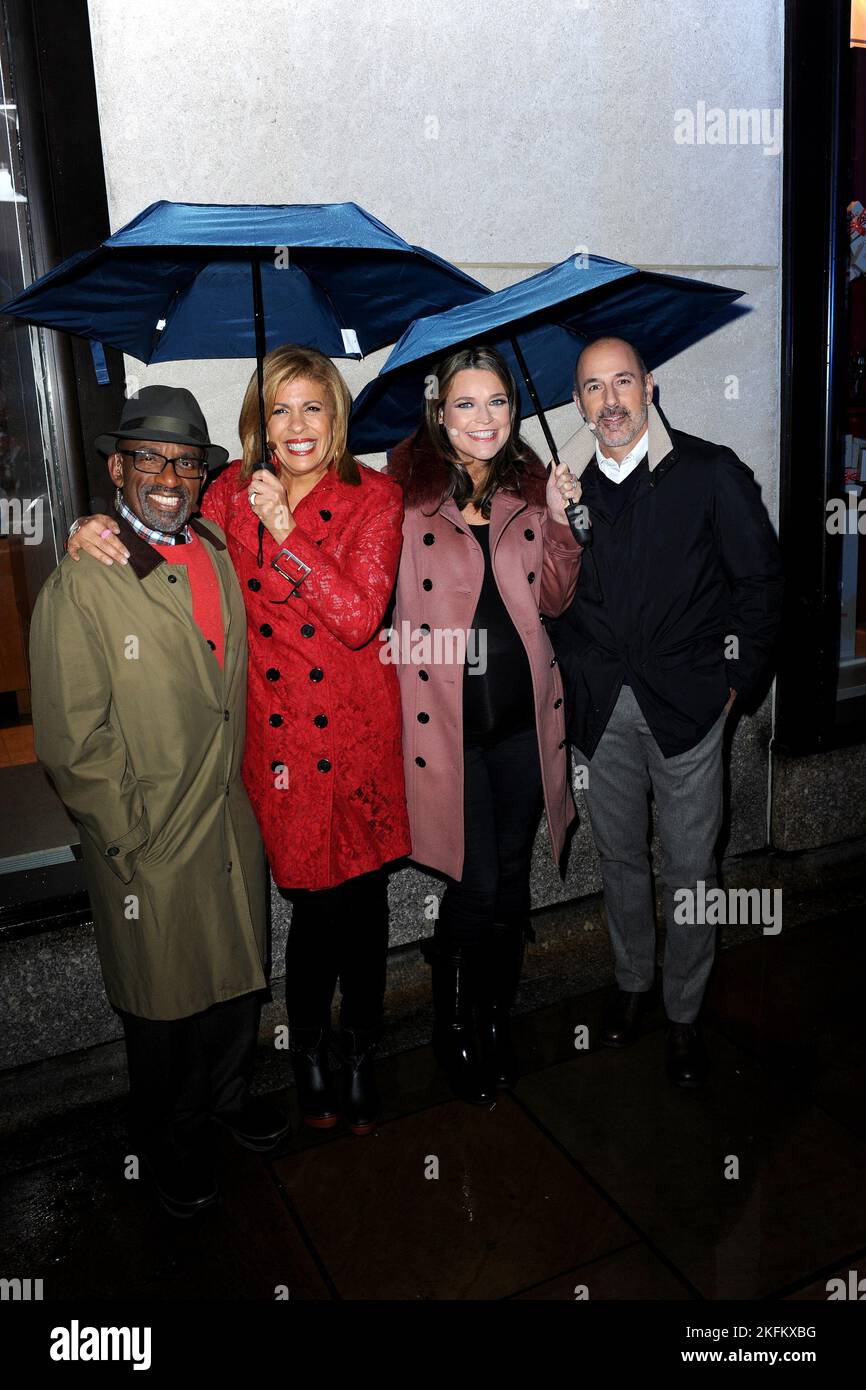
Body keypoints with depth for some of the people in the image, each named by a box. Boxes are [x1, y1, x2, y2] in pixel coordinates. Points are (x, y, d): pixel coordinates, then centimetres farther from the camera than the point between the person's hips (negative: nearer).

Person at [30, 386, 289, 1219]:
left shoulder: (220, 557, 4)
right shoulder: (79, 585, -16)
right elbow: (70, 741, -15)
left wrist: (241, 784, 10)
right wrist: (129, 832, -12)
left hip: (234, 824, 6)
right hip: (149, 844, -5)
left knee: (241, 981, 22)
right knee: (162, 1009, 14)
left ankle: (224, 1096, 50)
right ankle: (168, 1146, 41)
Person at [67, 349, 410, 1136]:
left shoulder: (374, 497, -3)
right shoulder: (235, 490, 3)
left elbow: (358, 616, -14)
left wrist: (286, 533, -20)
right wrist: (100, 533, -12)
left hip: (355, 728, 0)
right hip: (276, 735, 1)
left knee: (360, 895, 10)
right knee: (320, 899, 4)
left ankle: (359, 1054, 34)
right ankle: (311, 1049, 32)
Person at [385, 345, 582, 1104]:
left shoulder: (530, 489, 7)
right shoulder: (404, 496, -7)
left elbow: (553, 600, 10)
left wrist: (561, 524, -2)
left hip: (523, 713, 5)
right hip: (446, 717, -4)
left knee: (513, 878, 14)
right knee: (476, 885, 0)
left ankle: (499, 1021, 36)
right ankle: (455, 1032, 26)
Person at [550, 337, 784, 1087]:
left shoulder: (710, 472, -4)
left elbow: (761, 576, 0)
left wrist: (739, 676, -2)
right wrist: (575, 671, 5)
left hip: (686, 702, -2)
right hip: (600, 707, 3)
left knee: (690, 865, 6)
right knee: (620, 856, 16)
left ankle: (685, 1013, 25)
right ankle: (632, 981, 37)